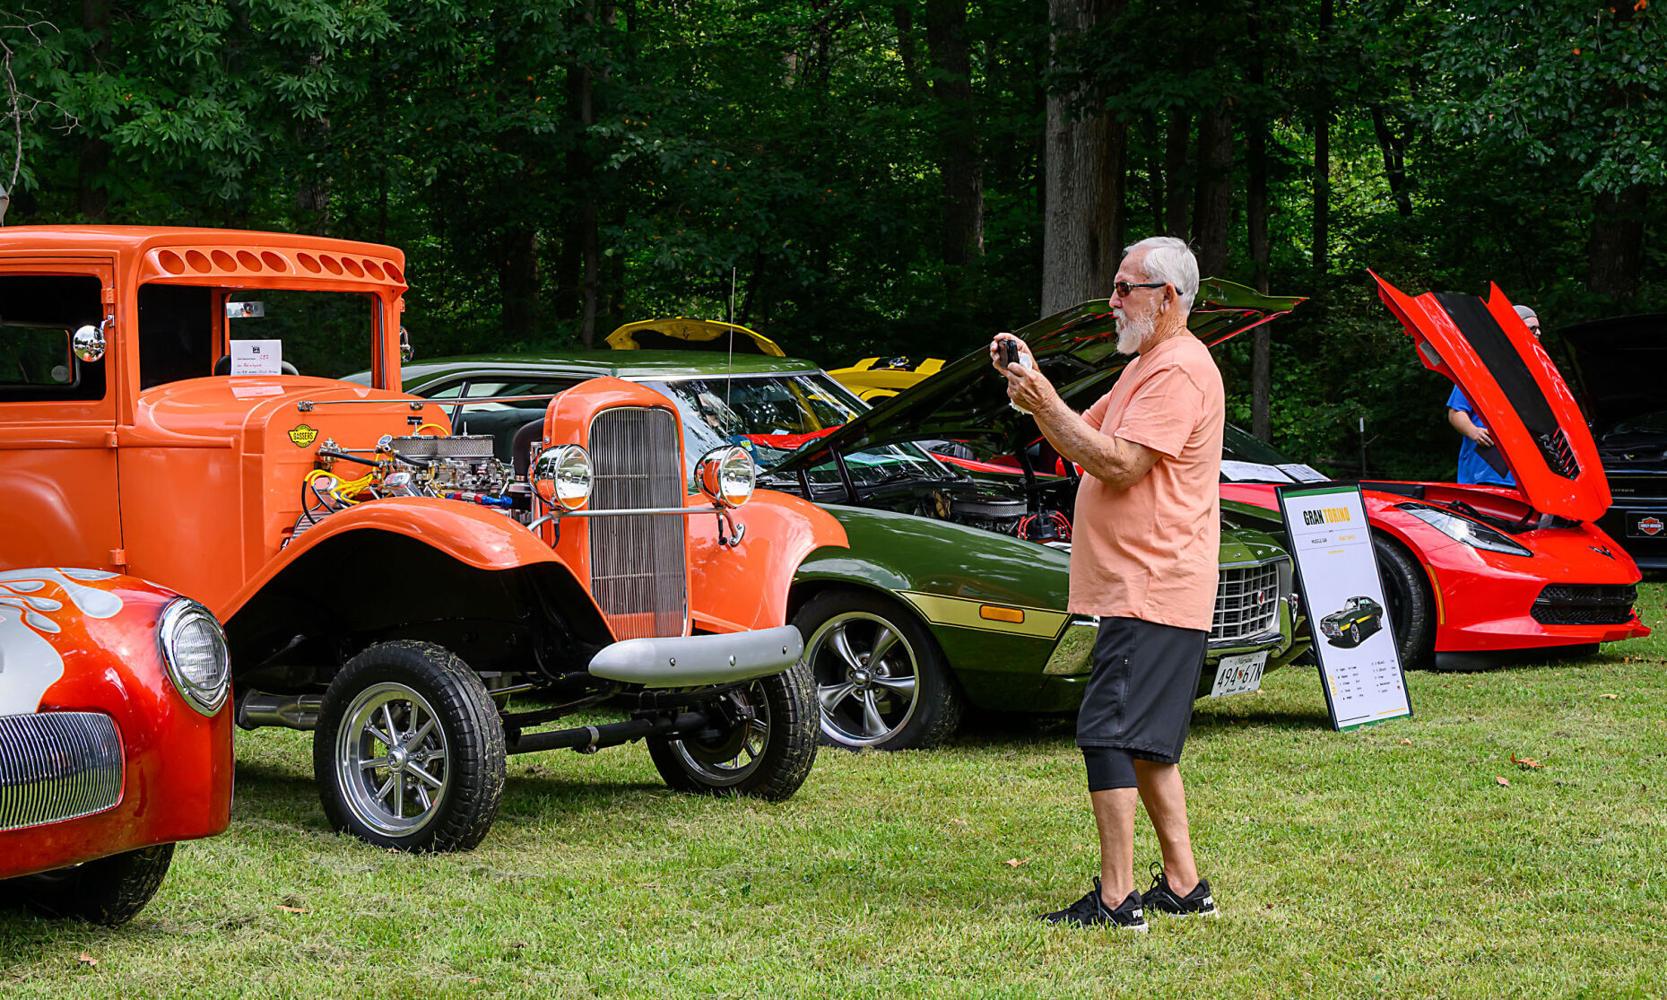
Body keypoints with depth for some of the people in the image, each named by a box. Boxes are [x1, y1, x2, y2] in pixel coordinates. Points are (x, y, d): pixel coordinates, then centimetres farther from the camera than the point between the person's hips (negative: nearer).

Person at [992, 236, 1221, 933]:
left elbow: (1120, 464, -21)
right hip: (1138, 588, 11)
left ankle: (1116, 900, -13)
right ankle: (1183, 885, 20)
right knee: (1146, 744, 14)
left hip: (1151, 590, -11)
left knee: (1111, 737, -13)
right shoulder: (1148, 365, 22)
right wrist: (1031, 388, 8)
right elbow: (1084, 439, 21)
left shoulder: (1179, 370, -14)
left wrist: (1045, 403, -16)